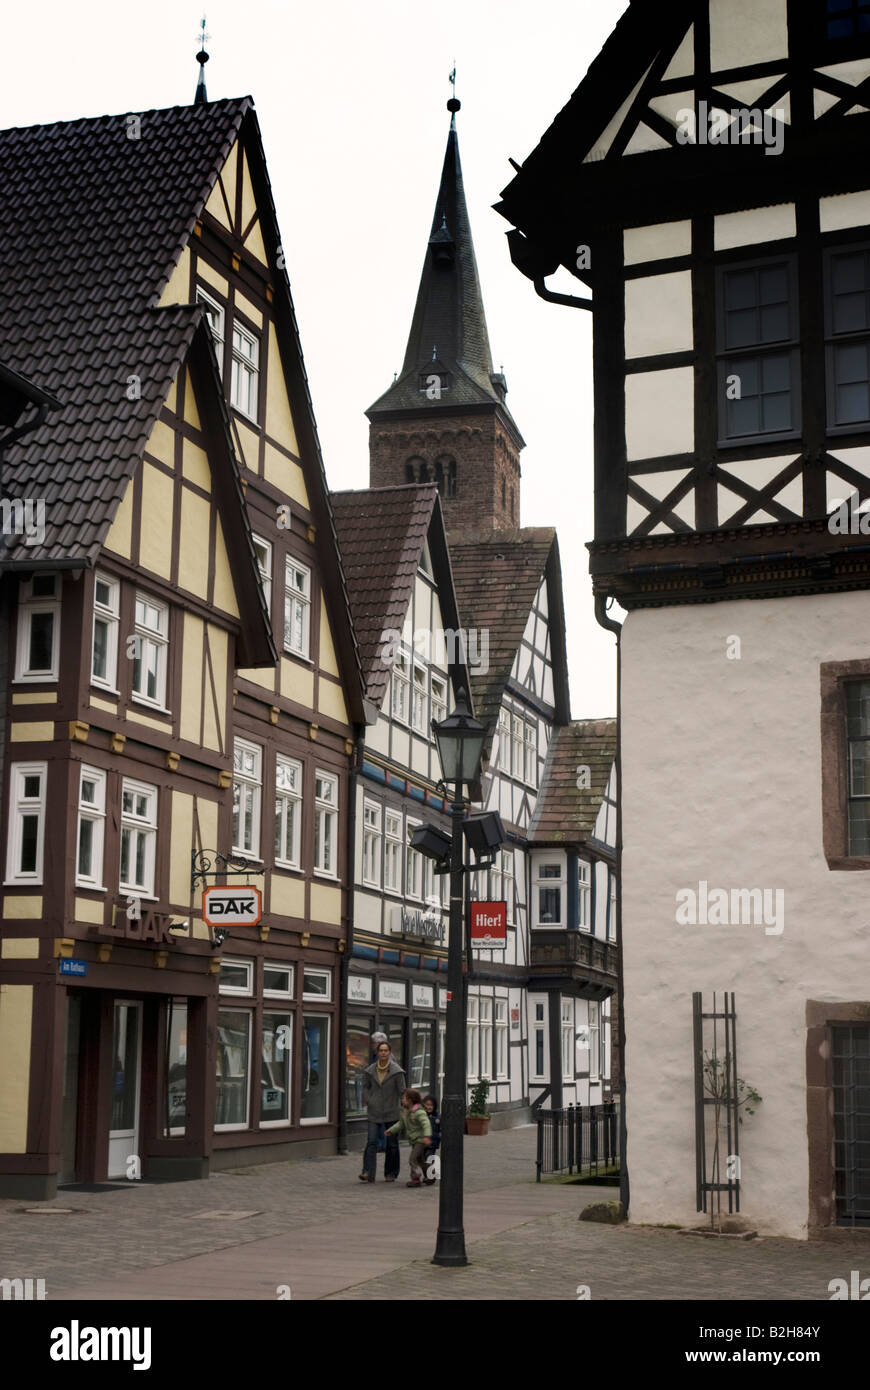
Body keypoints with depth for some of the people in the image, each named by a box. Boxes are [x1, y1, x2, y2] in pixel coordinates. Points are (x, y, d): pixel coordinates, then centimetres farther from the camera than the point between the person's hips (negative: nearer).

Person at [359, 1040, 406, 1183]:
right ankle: (368, 1173, -13)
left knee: (392, 1143, 6)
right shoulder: (370, 1070, 1)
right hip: (374, 1112, 1)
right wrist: (368, 1101, 5)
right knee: (371, 1142, -9)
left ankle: (391, 1174, 17)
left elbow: (402, 1090, -4)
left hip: (391, 1112, -1)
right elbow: (365, 1086, 15)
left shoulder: (396, 1071, -6)